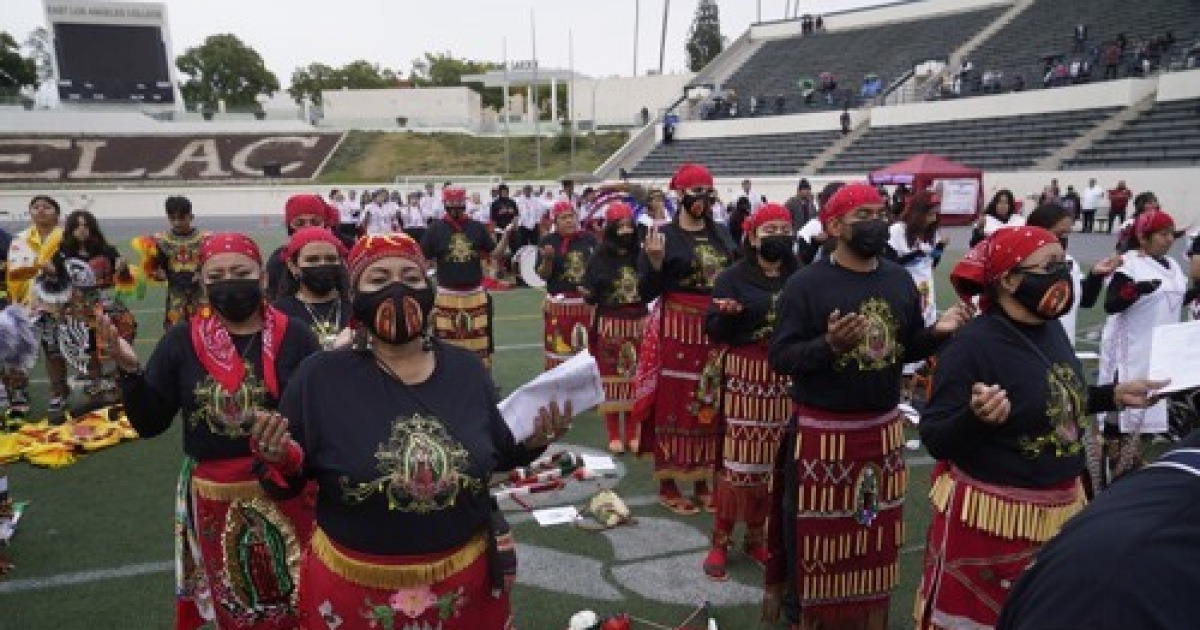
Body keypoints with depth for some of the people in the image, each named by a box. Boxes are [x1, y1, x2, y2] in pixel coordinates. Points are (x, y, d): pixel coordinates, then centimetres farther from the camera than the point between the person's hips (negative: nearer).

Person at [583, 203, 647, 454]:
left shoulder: (641, 255, 1)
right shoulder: (599, 257, -3)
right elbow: (591, 296, -2)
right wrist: (587, 294, -21)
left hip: (637, 321, 2)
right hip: (610, 323, -2)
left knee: (636, 377, 9)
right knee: (610, 377, 4)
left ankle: (633, 434, 21)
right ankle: (614, 435, 14)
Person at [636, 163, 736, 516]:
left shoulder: (721, 235, 10)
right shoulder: (663, 236, -6)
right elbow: (646, 292, -9)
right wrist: (655, 261, -23)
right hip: (677, 331, -5)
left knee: (711, 405, 11)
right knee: (674, 405, 2)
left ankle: (703, 481, 24)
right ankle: (668, 486, 14)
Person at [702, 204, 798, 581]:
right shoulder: (733, 277, -1)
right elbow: (713, 332, -4)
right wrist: (727, 315, -23)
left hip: (788, 378, 3)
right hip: (745, 376, -3)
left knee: (776, 461, 6)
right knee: (738, 459, -2)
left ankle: (756, 536, 23)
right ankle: (721, 540, 12)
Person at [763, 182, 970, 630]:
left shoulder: (901, 280, 6)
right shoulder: (806, 284, -12)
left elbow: (908, 348, 12)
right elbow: (779, 357, -15)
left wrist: (938, 331, -7)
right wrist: (829, 345, -30)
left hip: (883, 430, 5)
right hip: (822, 433, -5)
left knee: (877, 535, 18)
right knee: (816, 539, 5)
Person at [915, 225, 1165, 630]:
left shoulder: (1052, 329, 2)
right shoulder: (972, 344, -21)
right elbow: (935, 440, -21)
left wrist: (1113, 396, 10)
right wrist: (975, 417, -39)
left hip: (1060, 509, 8)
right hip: (990, 517, -8)